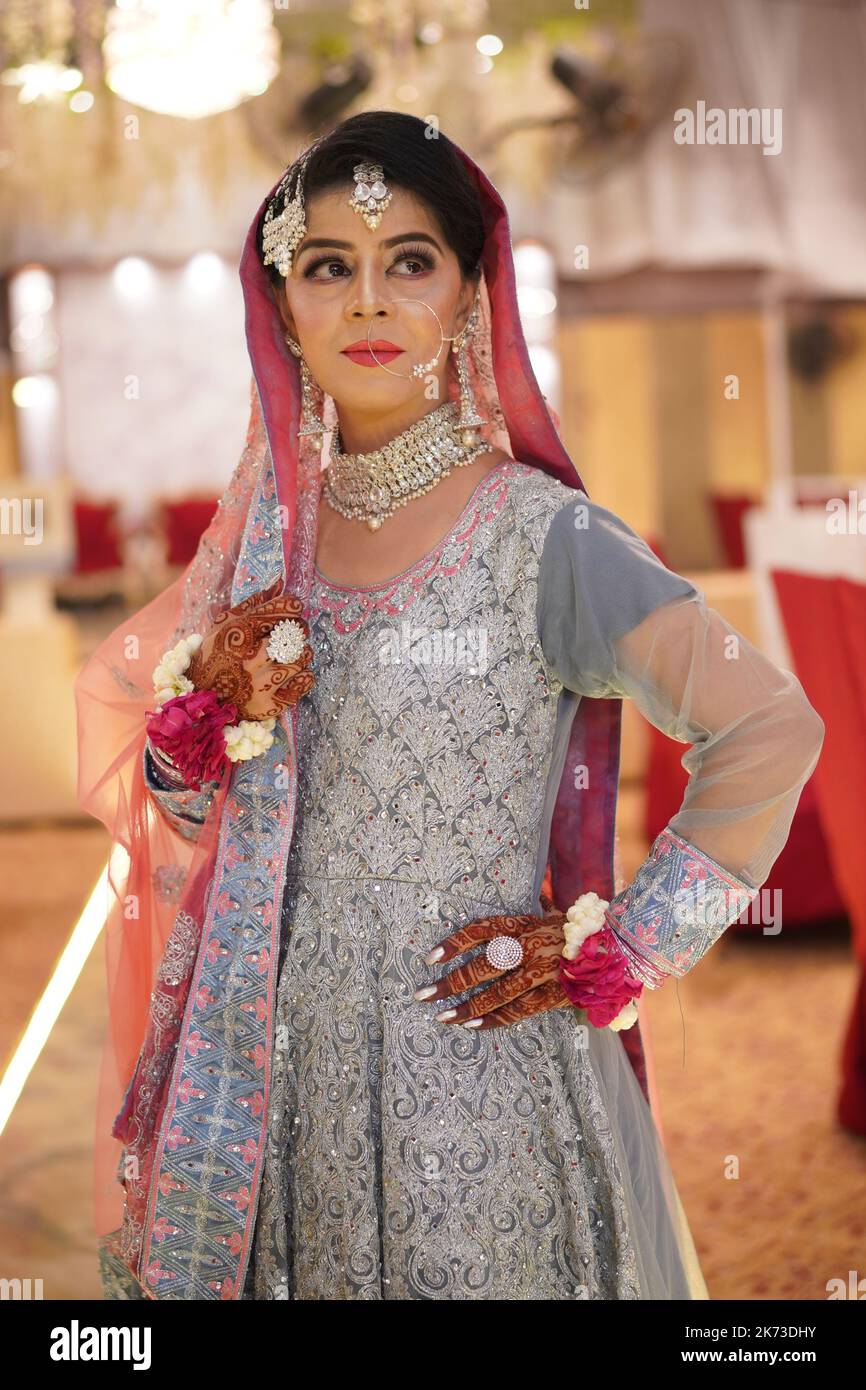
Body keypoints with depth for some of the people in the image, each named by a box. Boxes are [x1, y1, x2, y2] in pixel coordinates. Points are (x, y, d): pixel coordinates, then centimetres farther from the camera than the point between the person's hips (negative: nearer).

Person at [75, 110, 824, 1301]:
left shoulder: (545, 540, -13)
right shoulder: (266, 531, 3)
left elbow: (772, 730, -15)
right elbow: (171, 820, 9)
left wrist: (618, 951, -11)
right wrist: (211, 709, -12)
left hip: (476, 1070, -4)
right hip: (279, 1068, 5)